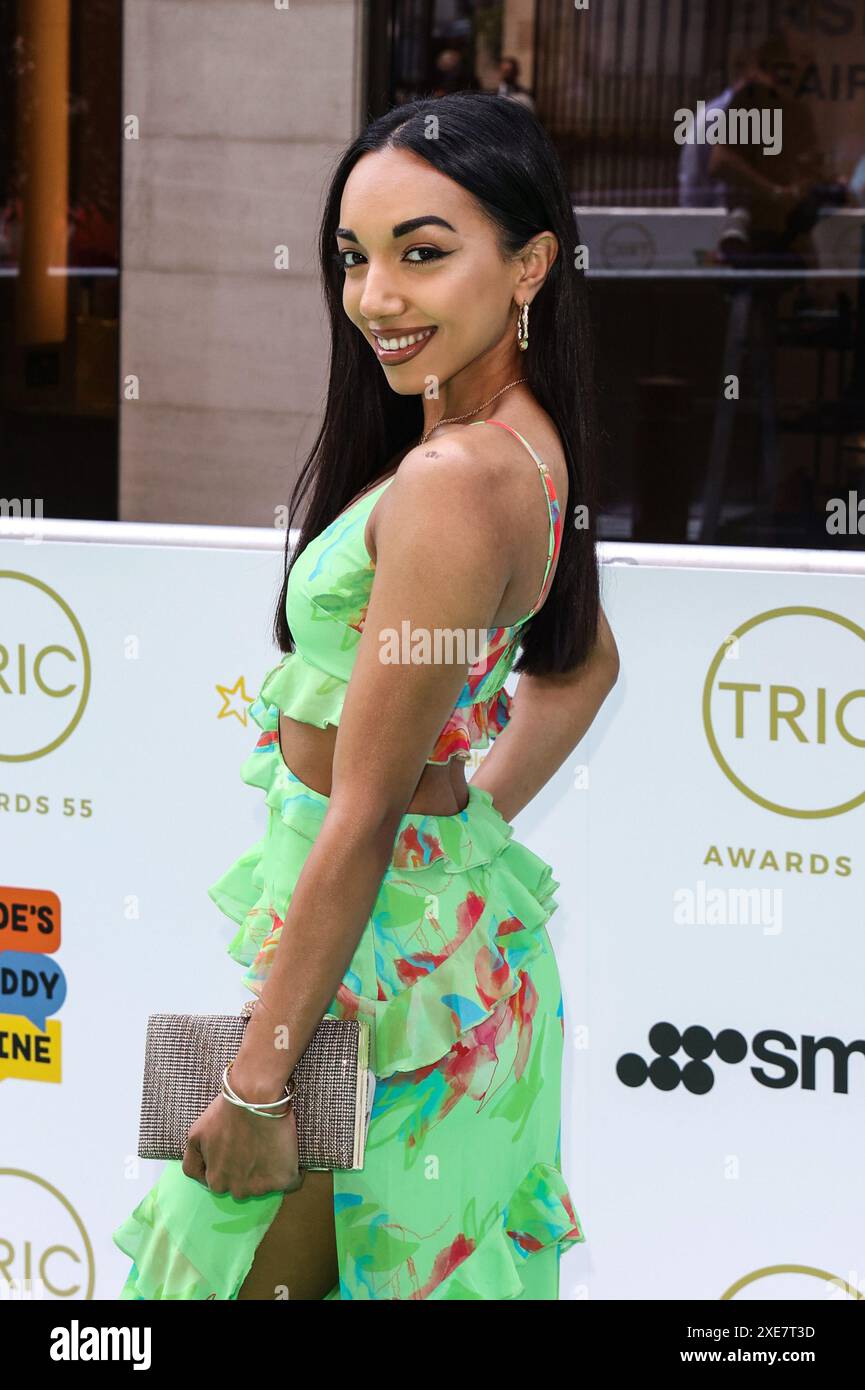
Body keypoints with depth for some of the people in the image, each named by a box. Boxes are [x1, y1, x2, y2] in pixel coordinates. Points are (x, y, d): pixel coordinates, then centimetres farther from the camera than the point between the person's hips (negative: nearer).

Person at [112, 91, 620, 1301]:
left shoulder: (457, 480, -27)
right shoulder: (530, 443, 3)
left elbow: (361, 819, -25)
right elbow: (584, 666, 21)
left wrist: (256, 1085, -19)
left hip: (375, 961, -9)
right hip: (462, 919, 9)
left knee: (258, 1266, 9)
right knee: (426, 1255, 24)